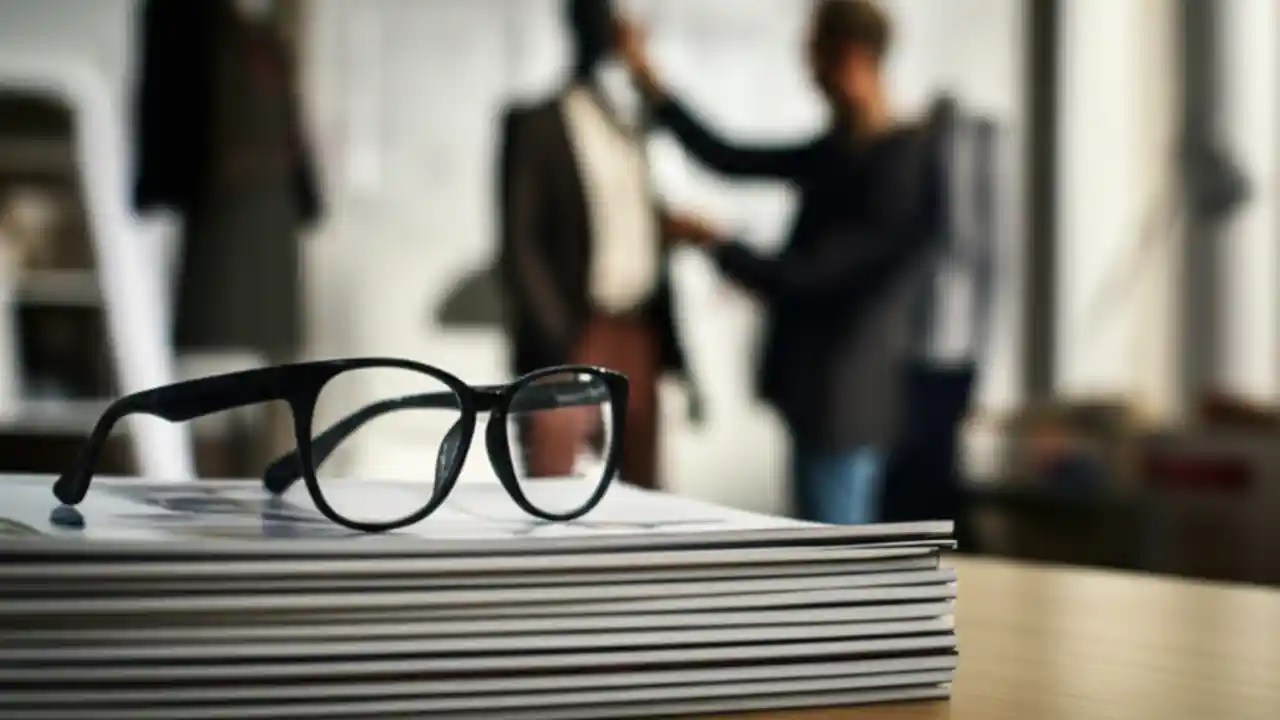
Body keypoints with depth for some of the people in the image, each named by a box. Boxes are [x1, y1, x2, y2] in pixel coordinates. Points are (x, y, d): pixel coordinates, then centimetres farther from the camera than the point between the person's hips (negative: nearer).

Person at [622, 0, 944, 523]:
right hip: (819, 385, 9)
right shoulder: (840, 152, 8)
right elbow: (729, 160, 13)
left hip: (846, 392, -9)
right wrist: (650, 85, 11)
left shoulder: (899, 166, -18)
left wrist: (717, 246, -5)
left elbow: (807, 274, -19)